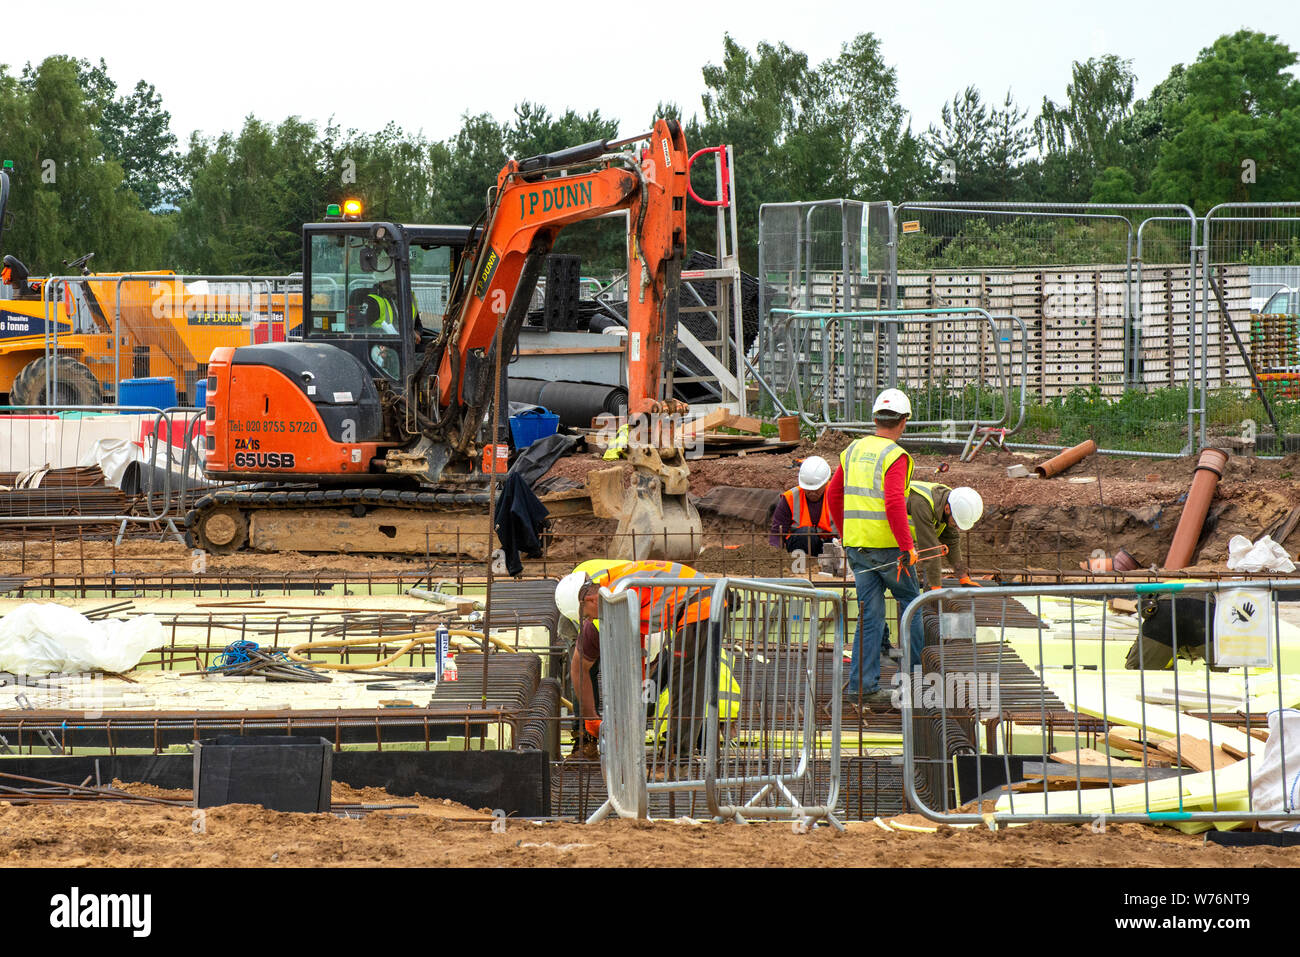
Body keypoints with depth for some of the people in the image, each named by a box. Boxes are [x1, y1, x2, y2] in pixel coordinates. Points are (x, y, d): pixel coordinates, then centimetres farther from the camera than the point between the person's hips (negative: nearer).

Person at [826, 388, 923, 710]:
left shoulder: (853, 451, 10)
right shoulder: (896, 457, -12)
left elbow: (833, 495, 18)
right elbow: (894, 504, -23)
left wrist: (846, 535, 27)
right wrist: (908, 547, -20)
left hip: (856, 546, 6)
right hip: (887, 545, -6)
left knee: (870, 613, 7)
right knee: (910, 602, 13)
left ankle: (862, 682, 1)